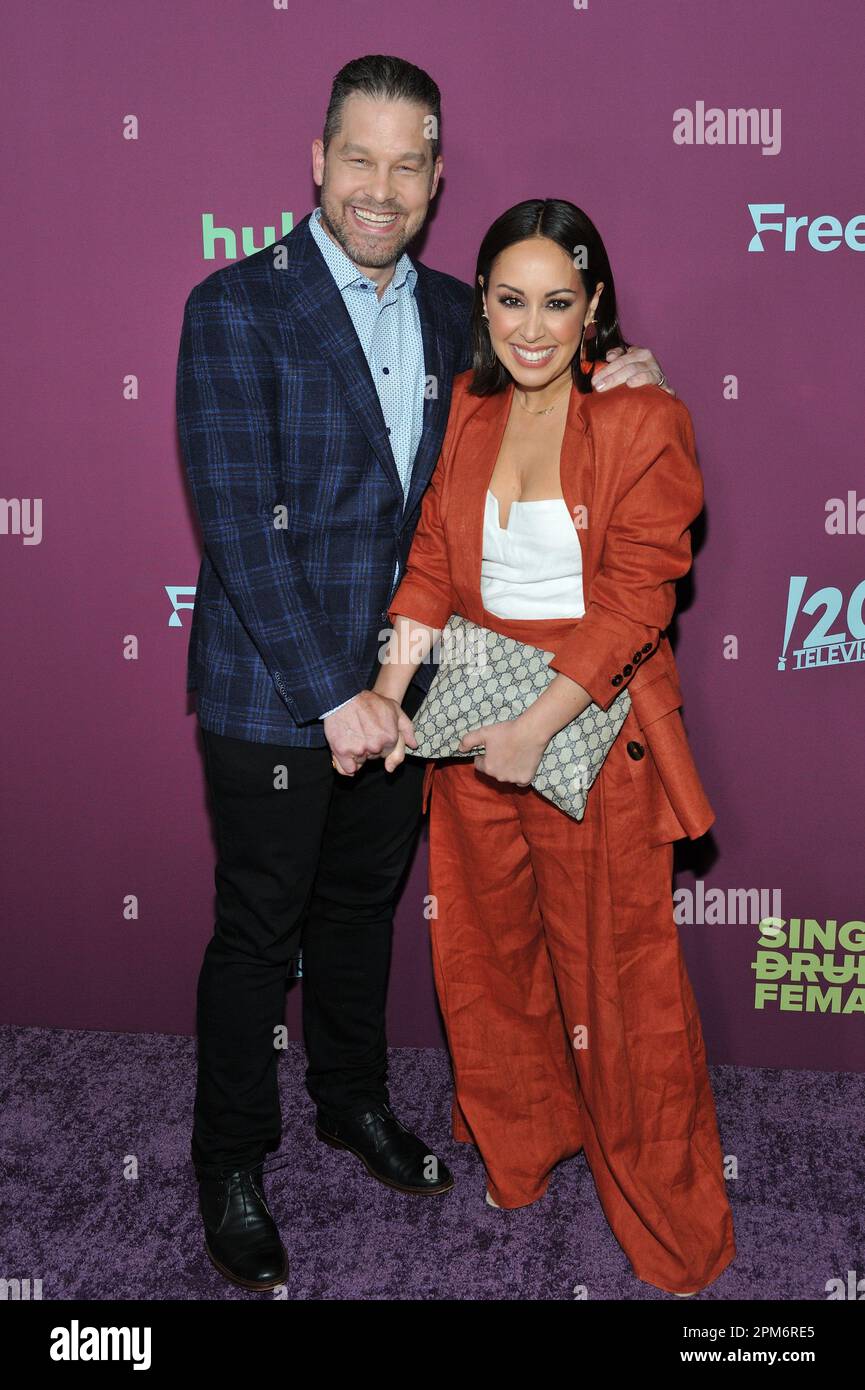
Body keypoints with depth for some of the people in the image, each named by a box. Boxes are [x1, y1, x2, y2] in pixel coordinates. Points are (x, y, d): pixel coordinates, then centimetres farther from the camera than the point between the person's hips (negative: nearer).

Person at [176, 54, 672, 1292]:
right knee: (259, 930, 9)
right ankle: (233, 1163, 30)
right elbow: (239, 527, -19)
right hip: (271, 691, -5)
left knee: (362, 905, 22)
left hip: (394, 683, 6)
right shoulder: (236, 307, -13)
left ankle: (354, 1102, 44)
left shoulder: (450, 313, 5)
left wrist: (612, 378, -2)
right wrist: (332, 694, -21)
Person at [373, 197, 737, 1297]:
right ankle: (518, 1143, 42)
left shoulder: (643, 422, -10)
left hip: (594, 722, -5)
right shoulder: (466, 410, 5)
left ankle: (664, 1215, 26)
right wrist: (389, 692, -5)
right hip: (472, 714, 5)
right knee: (487, 944, 16)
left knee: (615, 961, 4)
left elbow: (635, 596, -14)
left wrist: (537, 724, -20)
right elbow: (433, 558, 6)